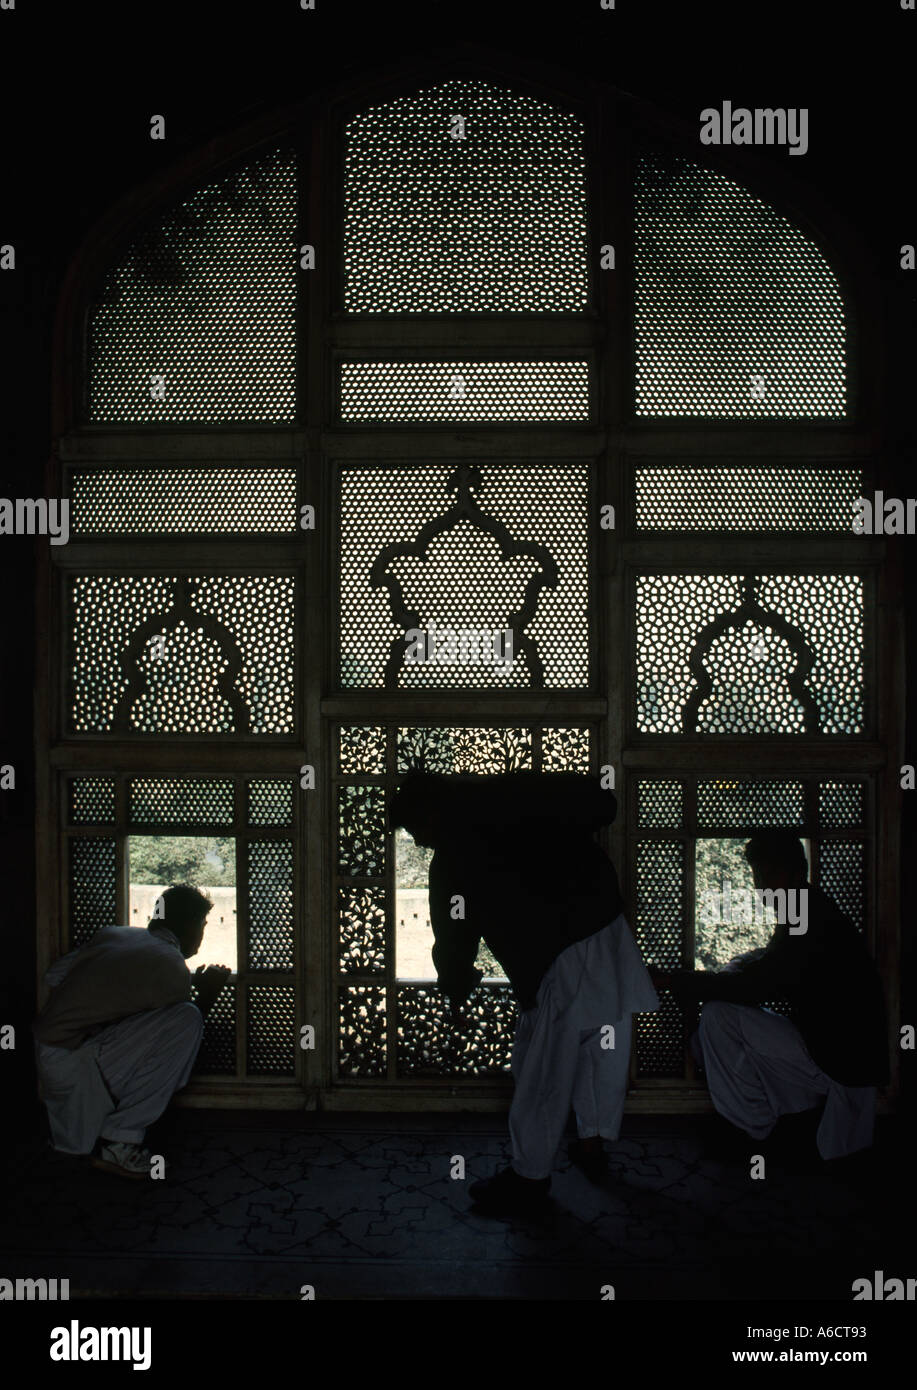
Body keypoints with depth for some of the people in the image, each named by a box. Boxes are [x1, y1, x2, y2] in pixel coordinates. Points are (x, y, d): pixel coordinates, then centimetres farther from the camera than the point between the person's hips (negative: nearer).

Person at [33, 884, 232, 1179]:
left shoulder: (112, 934, 10)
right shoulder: (171, 968, -12)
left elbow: (53, 977, 15)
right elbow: (177, 1029, -1)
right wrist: (207, 994, 15)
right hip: (72, 1064, -9)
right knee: (187, 1020, -16)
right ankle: (118, 1143, -9)